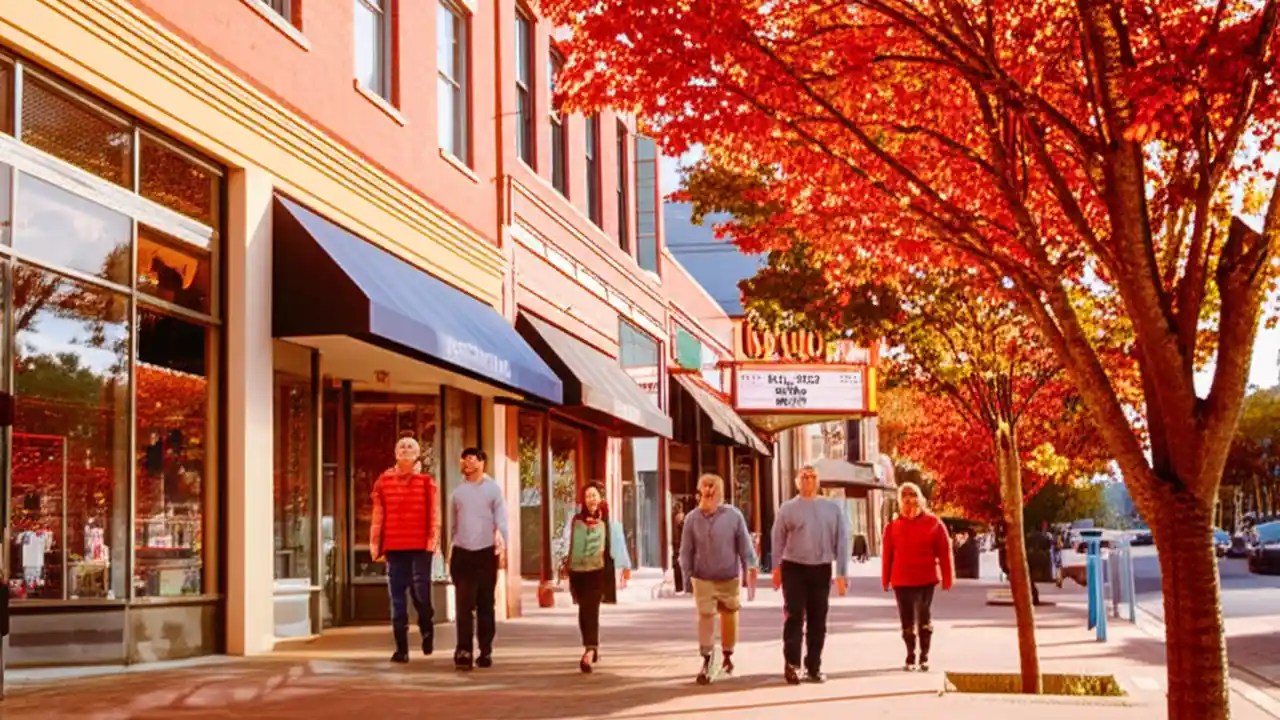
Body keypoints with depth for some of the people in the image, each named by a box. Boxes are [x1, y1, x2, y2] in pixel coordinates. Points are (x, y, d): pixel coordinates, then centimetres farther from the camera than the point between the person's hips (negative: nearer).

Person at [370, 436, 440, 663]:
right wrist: (376, 546, 6)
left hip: (420, 547, -2)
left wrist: (433, 540, -7)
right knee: (397, 597, 2)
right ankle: (401, 648, 8)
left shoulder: (426, 481, 5)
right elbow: (378, 516, 8)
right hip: (394, 547, 2)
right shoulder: (383, 481, 8)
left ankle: (427, 629, 23)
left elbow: (434, 514, 3)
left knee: (421, 592, -7)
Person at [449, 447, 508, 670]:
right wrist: (451, 551, 10)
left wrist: (501, 537, -22)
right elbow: (453, 523, 14)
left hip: (486, 552, -1)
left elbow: (501, 518, -3)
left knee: (486, 604, 5)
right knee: (464, 604, -7)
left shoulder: (493, 488, 4)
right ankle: (463, 651, -10)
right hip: (462, 552, 1)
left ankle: (486, 651, 11)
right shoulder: (458, 491, 12)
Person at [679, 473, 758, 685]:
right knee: (705, 617, -5)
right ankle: (706, 662, 3)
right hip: (703, 579, 0)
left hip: (730, 578, 1)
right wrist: (687, 577, 1)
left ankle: (727, 656, 32)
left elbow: (744, 544, -2)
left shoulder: (734, 515, -8)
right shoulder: (692, 518, -5)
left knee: (729, 617, 12)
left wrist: (750, 566, -8)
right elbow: (686, 551, 0)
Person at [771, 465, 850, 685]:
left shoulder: (833, 509, 1)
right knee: (794, 617, -6)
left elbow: (842, 541, 1)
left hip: (821, 569, 2)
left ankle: (813, 667, 16)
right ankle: (792, 664, -2)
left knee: (818, 620, 8)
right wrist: (777, 568, 5)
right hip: (794, 568, -2)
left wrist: (842, 574, -3)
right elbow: (778, 540, 4)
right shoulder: (787, 509, -2)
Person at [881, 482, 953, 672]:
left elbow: (944, 552, -2)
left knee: (924, 619, 4)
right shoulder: (893, 525, 2)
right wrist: (885, 579, 1)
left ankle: (924, 657, 13)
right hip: (901, 580, 1)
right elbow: (887, 554, 3)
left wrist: (947, 578, -5)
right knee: (907, 621, 6)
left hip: (926, 579, -1)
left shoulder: (933, 523, -2)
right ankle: (910, 657, 18)